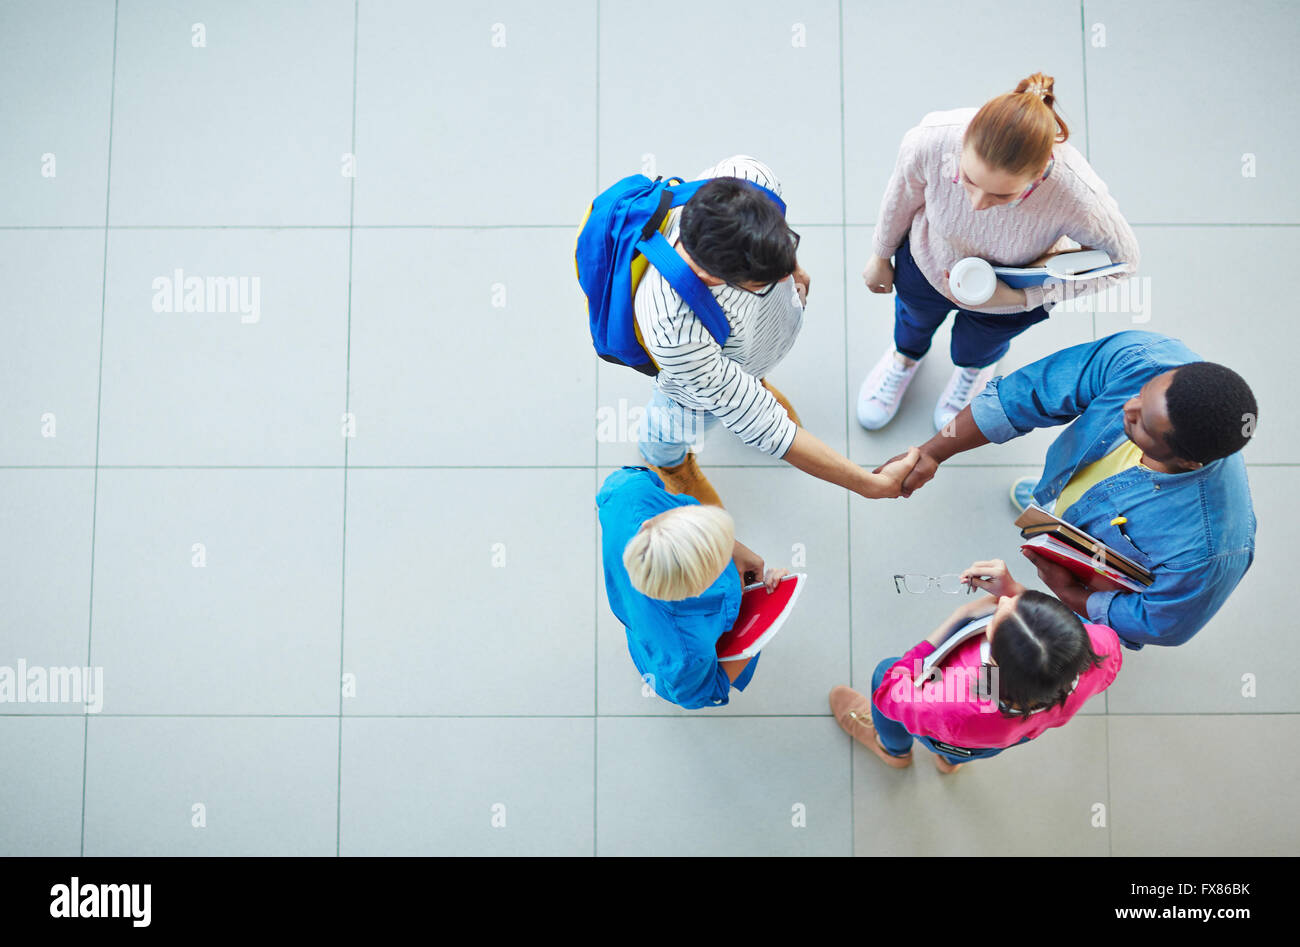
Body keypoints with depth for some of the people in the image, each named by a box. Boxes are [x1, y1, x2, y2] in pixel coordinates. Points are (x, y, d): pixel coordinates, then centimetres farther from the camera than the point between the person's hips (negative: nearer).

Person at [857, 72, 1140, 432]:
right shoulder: (929, 142, -43)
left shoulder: (1080, 199, -45)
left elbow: (1122, 260, -22)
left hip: (1016, 294, 0)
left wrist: (1019, 296, -30)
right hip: (928, 265, 1)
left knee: (977, 349, 34)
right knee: (914, 320, 36)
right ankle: (905, 355, 74)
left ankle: (976, 367, 73)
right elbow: (902, 198, -17)